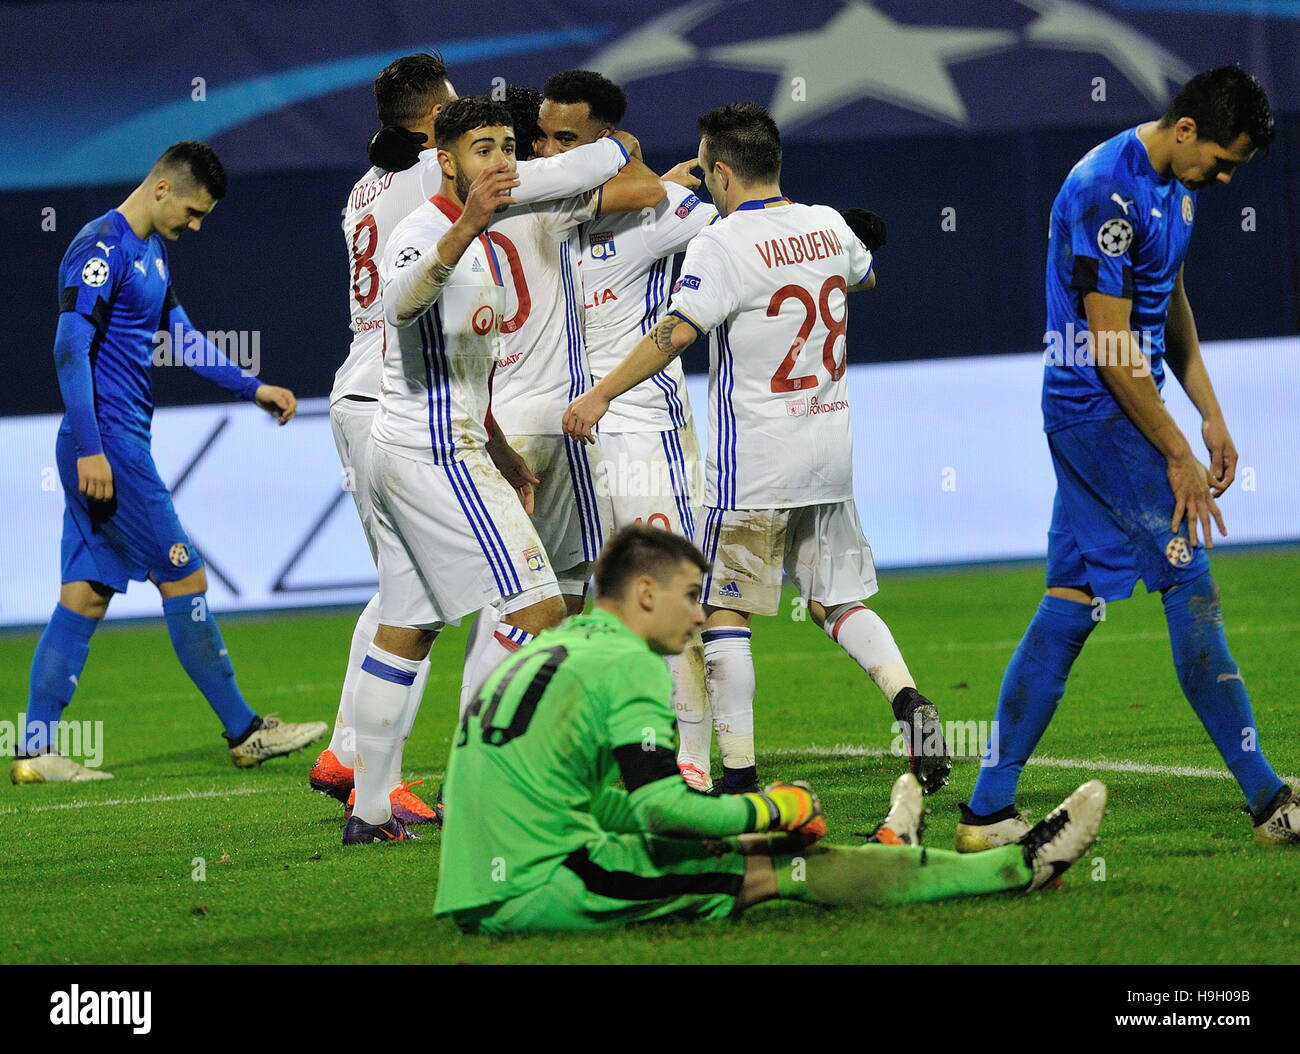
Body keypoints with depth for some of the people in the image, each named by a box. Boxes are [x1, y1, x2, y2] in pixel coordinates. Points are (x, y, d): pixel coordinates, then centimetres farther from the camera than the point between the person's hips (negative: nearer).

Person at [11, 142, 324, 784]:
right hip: (107, 444, -10)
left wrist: (251, 388, 22)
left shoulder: (150, 251, 17)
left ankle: (37, 751, 6)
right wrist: (88, 448, -22)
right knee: (184, 580, -3)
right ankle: (244, 732, 5)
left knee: (87, 594, 7)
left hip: (116, 446, 10)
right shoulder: (102, 248, -14)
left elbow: (179, 336, 26)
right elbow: (70, 349, -19)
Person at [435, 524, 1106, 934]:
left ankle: (880, 857, 44)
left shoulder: (538, 657, 21)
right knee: (783, 869, -1)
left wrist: (733, 830, 24)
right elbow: (661, 805, -17)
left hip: (477, 900, 8)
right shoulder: (629, 665, -8)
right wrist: (770, 811, 0)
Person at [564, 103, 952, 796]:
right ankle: (907, 699, -9)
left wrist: (601, 394, -20)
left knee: (722, 611, 1)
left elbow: (676, 332, -24)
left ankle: (739, 774, -2)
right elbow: (864, 276, 28)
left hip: (753, 463, -6)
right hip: (831, 450, 6)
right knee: (837, 599, 15)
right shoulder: (828, 226, 6)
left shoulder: (721, 246, -14)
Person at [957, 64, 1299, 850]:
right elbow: (1112, 348, -20)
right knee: (1192, 588, -6)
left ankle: (989, 811, 7)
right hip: (1103, 414, -10)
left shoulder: (1174, 185, 11)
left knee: (1070, 605, 7)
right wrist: (1178, 456, -15)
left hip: (1090, 423, 10)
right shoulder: (1107, 193, -20)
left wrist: (1212, 417, 17)